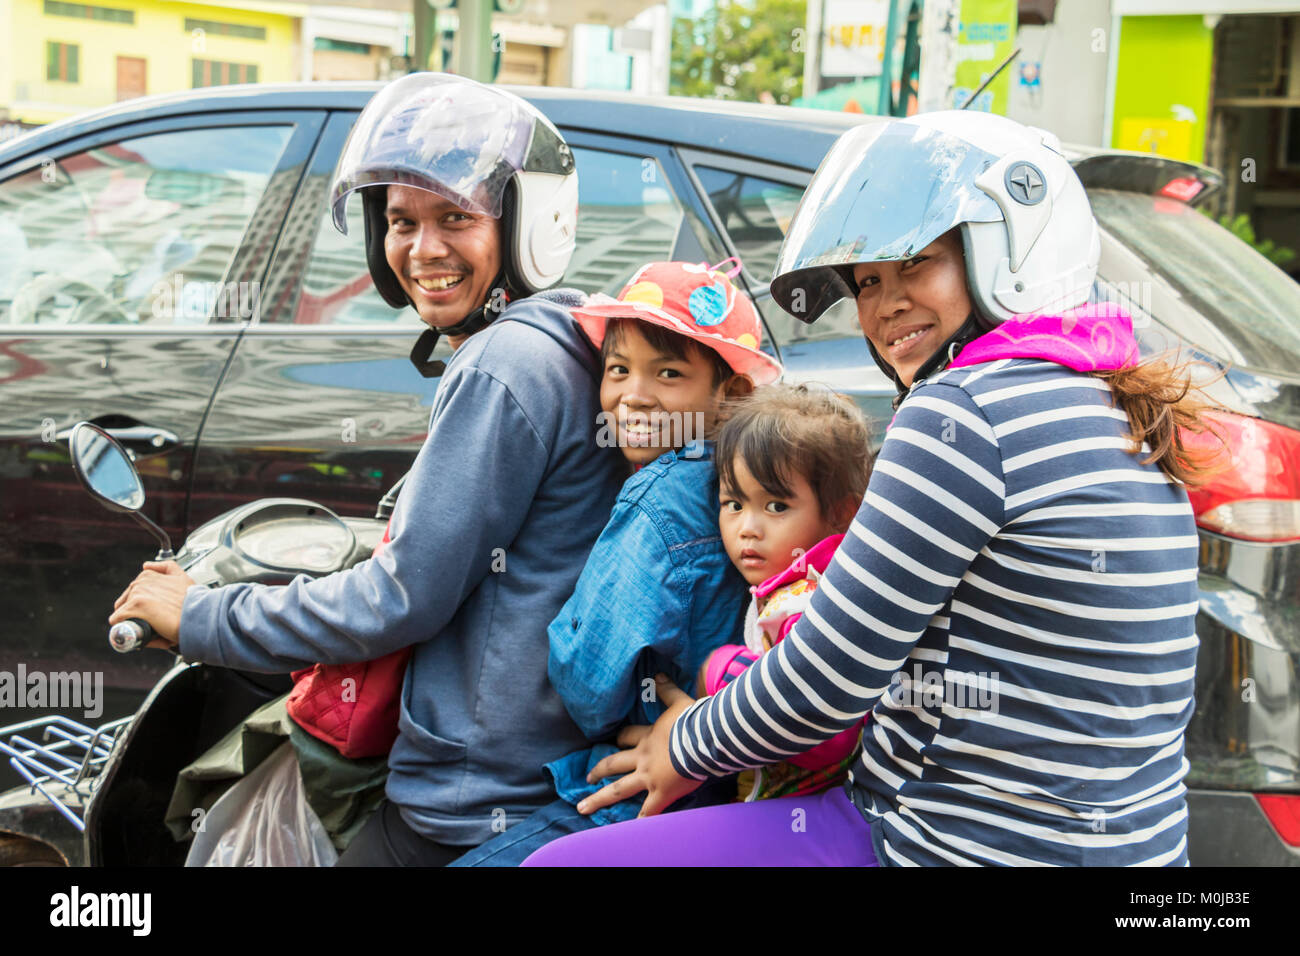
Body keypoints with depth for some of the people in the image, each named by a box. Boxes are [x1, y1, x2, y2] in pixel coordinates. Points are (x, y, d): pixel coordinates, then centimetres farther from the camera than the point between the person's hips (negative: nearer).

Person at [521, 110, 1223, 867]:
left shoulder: (962, 410, -18)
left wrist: (689, 750, 2)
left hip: (961, 845, -10)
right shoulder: (1123, 413, 9)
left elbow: (826, 682, -18)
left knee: (559, 859, 0)